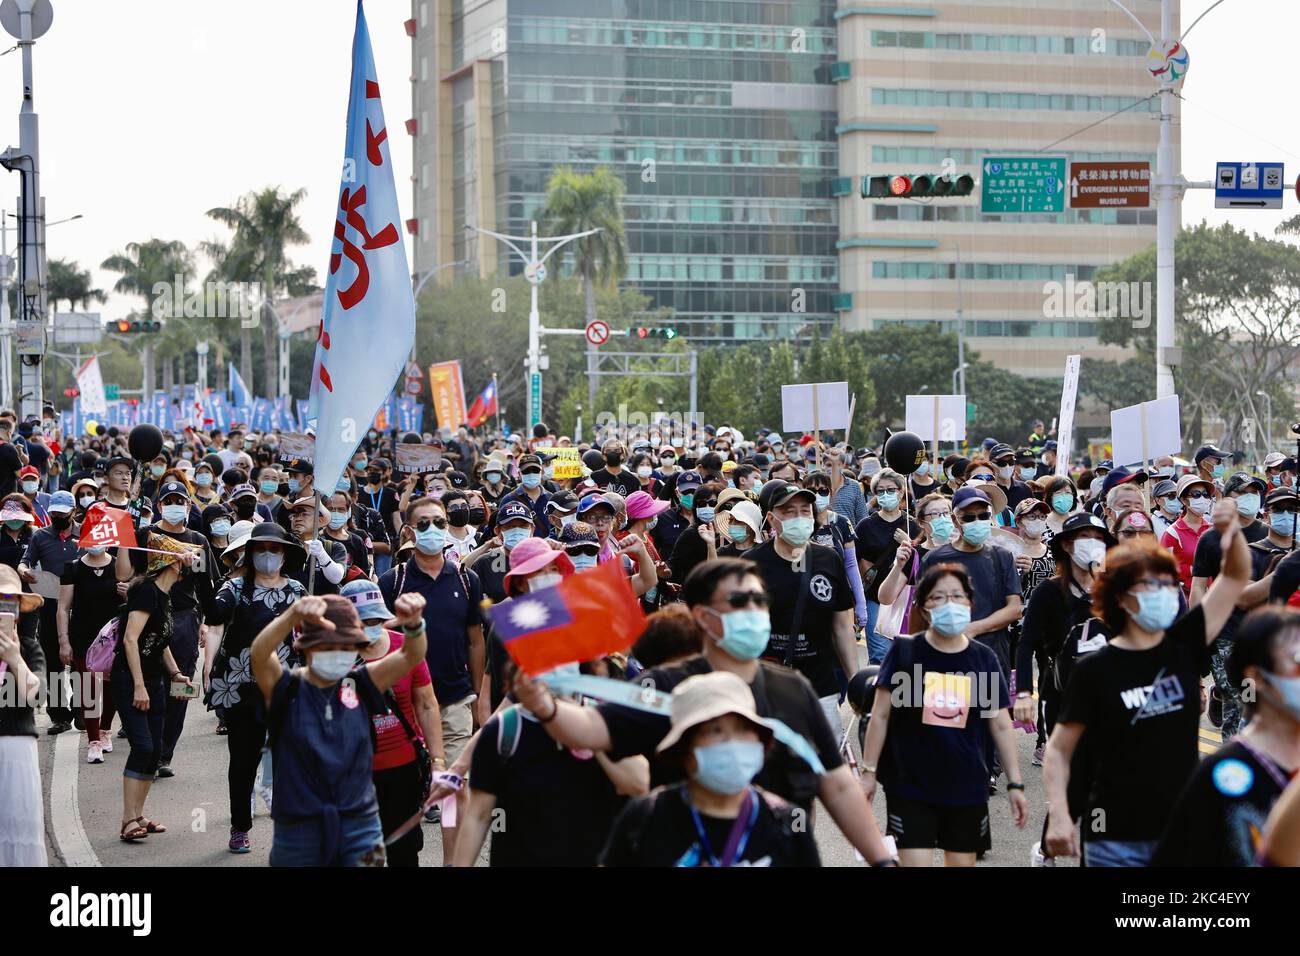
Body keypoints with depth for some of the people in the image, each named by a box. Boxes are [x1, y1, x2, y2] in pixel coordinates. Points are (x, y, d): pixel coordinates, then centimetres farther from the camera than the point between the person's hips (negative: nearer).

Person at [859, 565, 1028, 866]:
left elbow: (1001, 725, 6)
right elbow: (881, 716, 0)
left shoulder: (984, 659, 2)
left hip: (967, 787, 3)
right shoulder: (904, 652, -4)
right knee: (916, 862, -9)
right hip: (911, 785, -3)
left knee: (962, 862, 10)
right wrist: (869, 771, -2)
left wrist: (1015, 783, 3)